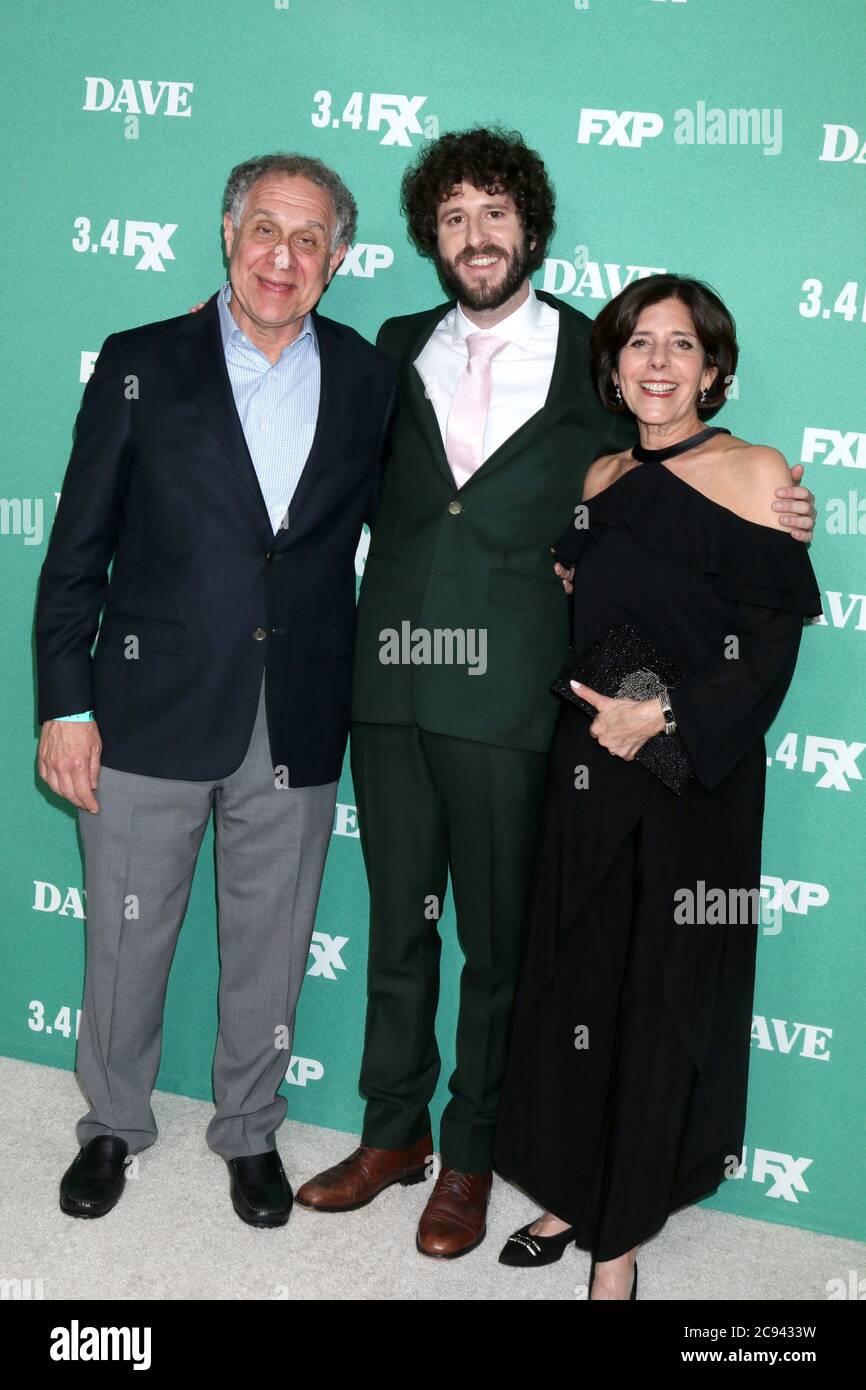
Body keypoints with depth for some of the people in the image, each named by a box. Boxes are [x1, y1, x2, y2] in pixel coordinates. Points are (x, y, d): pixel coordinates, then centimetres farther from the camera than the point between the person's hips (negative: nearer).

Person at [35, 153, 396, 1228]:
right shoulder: (140, 365, -1)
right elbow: (77, 550, -2)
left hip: (297, 727, 2)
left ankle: (250, 1130, 38)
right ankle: (113, 1126, 38)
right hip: (152, 712, -1)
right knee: (125, 942, 13)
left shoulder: (368, 380, 4)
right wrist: (65, 705, -5)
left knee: (270, 952, 14)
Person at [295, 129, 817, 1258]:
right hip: (391, 683, 3)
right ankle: (394, 1130, 33)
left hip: (505, 696, -3)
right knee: (399, 922, 15)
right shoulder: (401, 350, 11)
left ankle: (470, 1154, 28)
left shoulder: (597, 359, 1)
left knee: (497, 939, 9)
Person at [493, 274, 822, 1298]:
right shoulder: (601, 477, 11)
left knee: (662, 1000, 5)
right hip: (588, 769, 5)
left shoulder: (753, 473, -6)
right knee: (574, 980, 12)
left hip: (695, 775, -5)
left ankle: (619, 1241, 20)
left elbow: (772, 645, -12)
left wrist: (665, 713, -20)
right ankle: (571, 1195, 31)